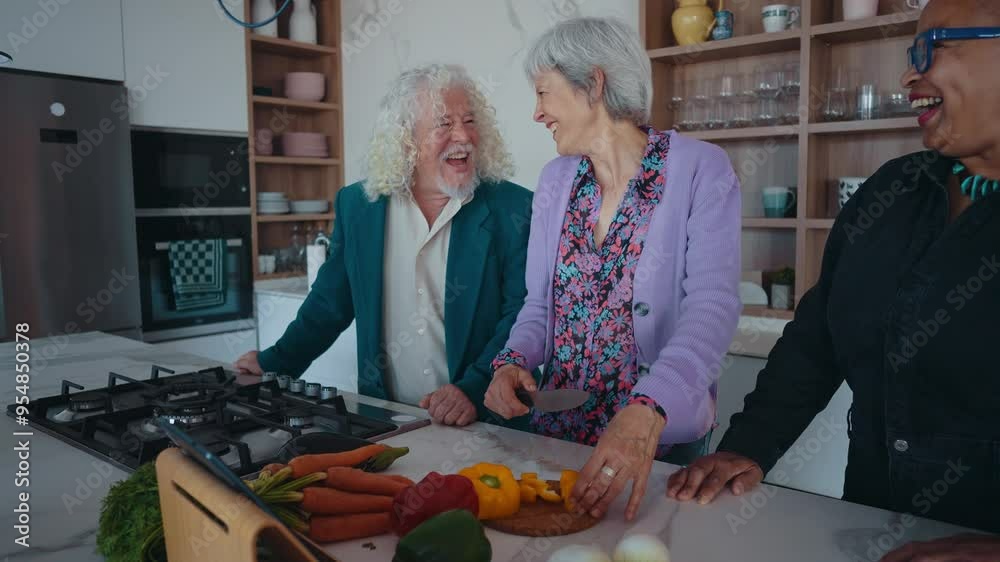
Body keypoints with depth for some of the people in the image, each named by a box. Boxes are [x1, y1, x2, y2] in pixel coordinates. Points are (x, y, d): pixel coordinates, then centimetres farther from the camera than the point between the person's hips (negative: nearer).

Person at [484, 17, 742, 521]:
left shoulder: (701, 171, -13)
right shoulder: (554, 182, 3)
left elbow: (712, 306, -23)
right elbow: (540, 303, 6)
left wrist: (647, 411, -37)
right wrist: (514, 361, -14)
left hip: (662, 439, -4)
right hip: (556, 431, 5)